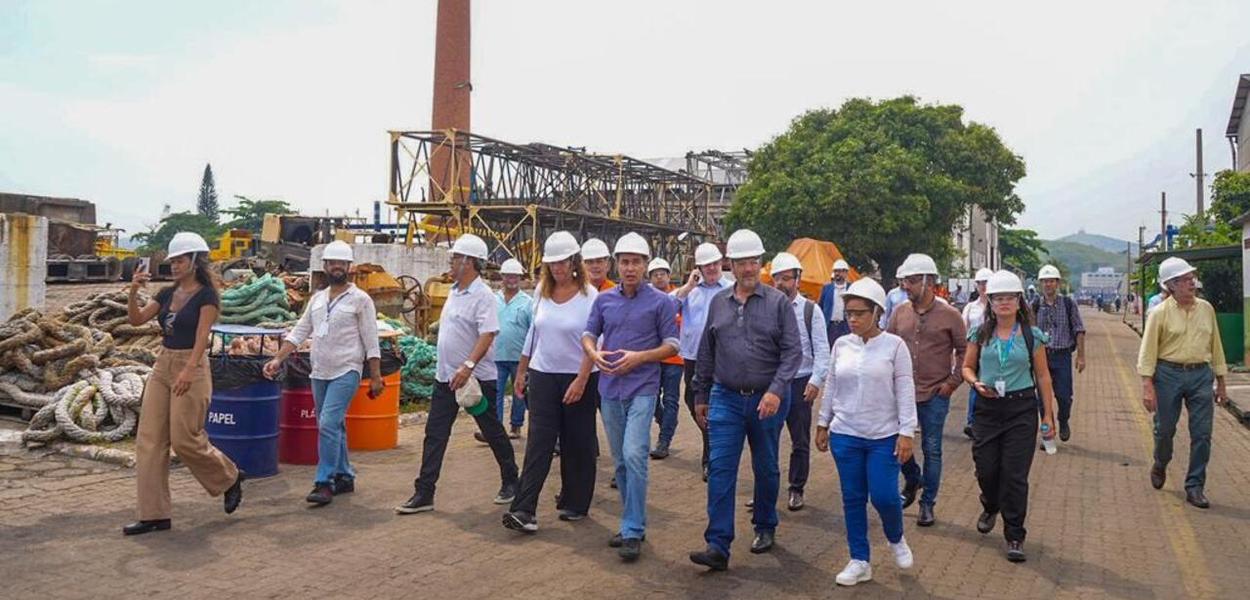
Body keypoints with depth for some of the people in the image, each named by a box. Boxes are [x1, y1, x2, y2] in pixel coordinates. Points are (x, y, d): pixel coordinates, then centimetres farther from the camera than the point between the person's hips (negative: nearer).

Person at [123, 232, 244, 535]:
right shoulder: (167, 293, 12)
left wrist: (188, 370, -30)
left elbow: (202, 335, -18)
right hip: (162, 366, 7)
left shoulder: (206, 295, -8)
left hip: (191, 368, -7)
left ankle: (230, 478, 21)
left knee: (185, 440, -5)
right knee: (149, 440, 2)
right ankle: (154, 514, 6)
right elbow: (136, 319, 7)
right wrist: (134, 291, -9)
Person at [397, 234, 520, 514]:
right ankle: (424, 494, 7)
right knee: (434, 435, 4)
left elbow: (487, 336, -26)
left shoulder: (483, 296, -16)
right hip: (446, 376, 8)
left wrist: (468, 367, -37)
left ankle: (510, 482, 25)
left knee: (493, 432, 8)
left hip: (476, 378, -8)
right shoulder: (454, 291, 11)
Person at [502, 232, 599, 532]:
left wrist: (581, 381, -20)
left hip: (578, 377, -3)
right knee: (538, 443, -2)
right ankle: (524, 510, -5)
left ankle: (574, 504, 22)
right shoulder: (542, 291, 5)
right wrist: (521, 369, 17)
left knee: (578, 444, 8)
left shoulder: (589, 296, -10)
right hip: (543, 375, 3)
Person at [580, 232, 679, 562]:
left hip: (642, 389, -5)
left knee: (634, 455, -17)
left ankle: (633, 531, -9)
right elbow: (588, 334, 14)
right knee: (620, 460, 12)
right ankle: (631, 523, 25)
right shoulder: (604, 300, 9)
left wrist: (639, 357, -17)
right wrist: (594, 353, -9)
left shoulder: (660, 301, -3)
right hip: (610, 388, 5)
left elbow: (672, 345, -3)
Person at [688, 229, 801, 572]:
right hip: (726, 399, 2)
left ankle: (765, 528, 34)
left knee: (766, 469, 13)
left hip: (767, 401, -2)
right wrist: (701, 395, 13)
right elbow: (706, 354, 13)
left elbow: (793, 352, -9)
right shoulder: (718, 303, 7)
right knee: (720, 470, -6)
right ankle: (718, 546, -5)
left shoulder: (778, 303, -4)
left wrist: (776, 391, -21)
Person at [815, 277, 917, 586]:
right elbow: (831, 387, 11)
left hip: (884, 436, -3)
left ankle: (896, 539, 28)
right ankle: (860, 561, 20)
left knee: (884, 496, -4)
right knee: (853, 499, 7)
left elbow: (905, 392, -6)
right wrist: (822, 424, 12)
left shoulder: (894, 345, -7)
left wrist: (906, 432, -10)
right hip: (845, 435, 3)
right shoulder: (841, 344, 3)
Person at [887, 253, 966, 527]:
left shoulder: (949, 315, -7)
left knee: (931, 450, 5)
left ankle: (927, 503, 18)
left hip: (935, 395, -3)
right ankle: (913, 480, 36)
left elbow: (964, 351, 0)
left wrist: (953, 382, -5)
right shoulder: (899, 312, 2)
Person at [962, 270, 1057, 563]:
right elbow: (967, 367, 12)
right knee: (986, 469, 6)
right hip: (987, 408, 2)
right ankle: (991, 507, 41)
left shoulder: (1032, 336, 0)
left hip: (1022, 409, -2)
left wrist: (1048, 413, 3)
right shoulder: (980, 334, 3)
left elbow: (1042, 376, 5)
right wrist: (976, 383, -10)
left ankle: (1015, 536, 10)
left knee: (1015, 475, -3)